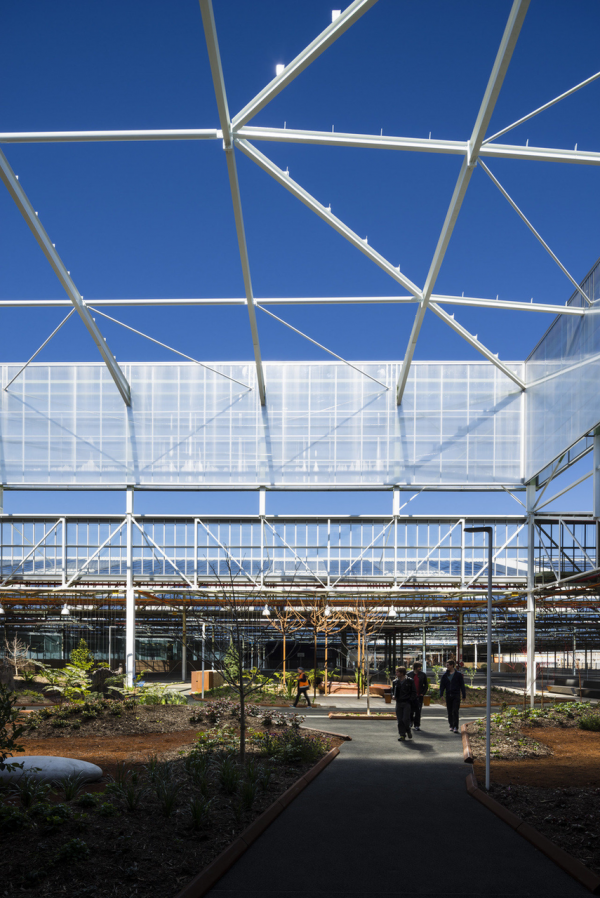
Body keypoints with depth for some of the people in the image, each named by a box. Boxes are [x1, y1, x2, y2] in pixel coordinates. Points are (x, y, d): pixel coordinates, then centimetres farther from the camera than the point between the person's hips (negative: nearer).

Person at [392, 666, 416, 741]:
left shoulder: (410, 681, -2)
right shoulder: (395, 682, 9)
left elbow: (414, 692, 2)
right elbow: (393, 690, 21)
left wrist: (410, 700, -9)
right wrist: (393, 695, 0)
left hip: (407, 703, -4)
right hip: (398, 703, 4)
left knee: (405, 719, -9)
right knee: (400, 720, 1)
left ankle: (408, 730, 19)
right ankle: (402, 735, 9)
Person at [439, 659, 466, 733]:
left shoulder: (458, 674, -2)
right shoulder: (445, 675, 7)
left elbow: (462, 685, 1)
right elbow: (442, 685, 7)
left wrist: (464, 695, -1)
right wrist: (441, 694, -4)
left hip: (456, 695, -4)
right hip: (448, 695, 4)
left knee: (455, 711, -10)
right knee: (449, 711, 9)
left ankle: (455, 727, -12)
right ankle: (451, 726, 21)